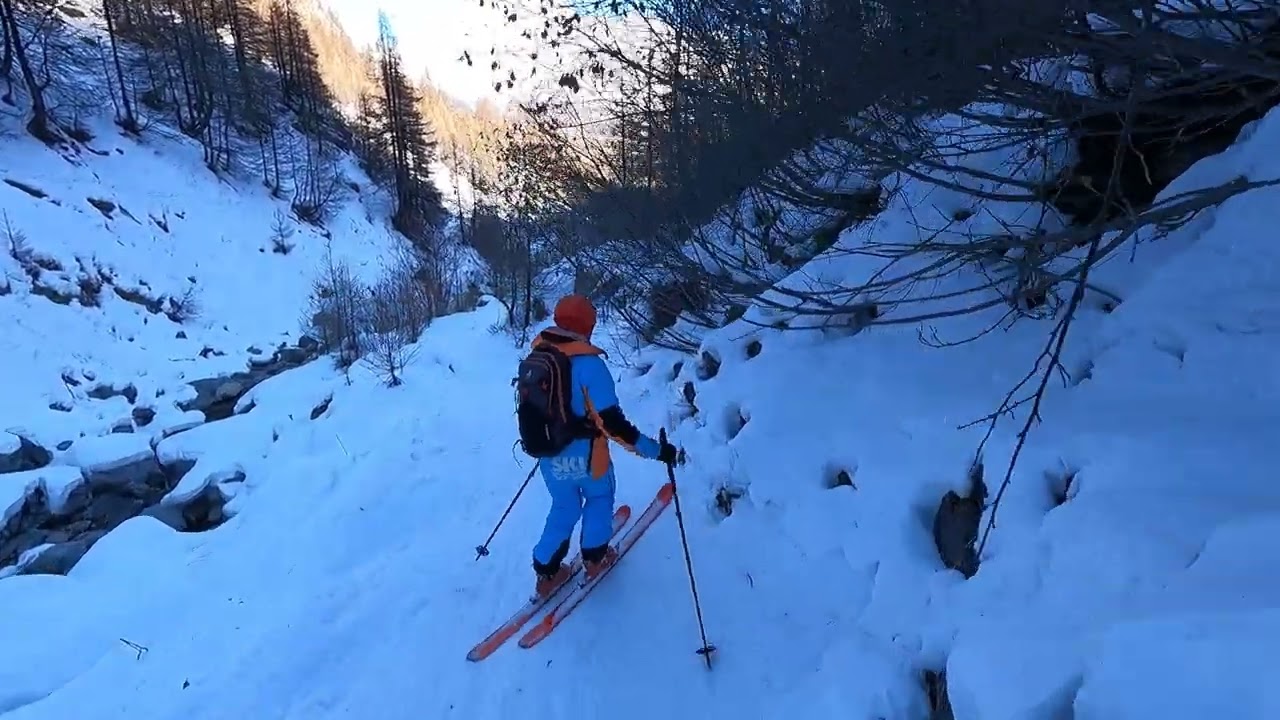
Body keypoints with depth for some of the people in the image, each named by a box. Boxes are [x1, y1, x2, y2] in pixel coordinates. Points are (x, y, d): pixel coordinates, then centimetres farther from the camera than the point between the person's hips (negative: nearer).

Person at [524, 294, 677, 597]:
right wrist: (657, 450, -22)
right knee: (600, 496, 26)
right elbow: (612, 423, -28)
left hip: (548, 455, 5)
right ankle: (594, 558, 38)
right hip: (584, 457, -5)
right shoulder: (588, 364, -25)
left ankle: (546, 572, 34)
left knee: (563, 507, 27)